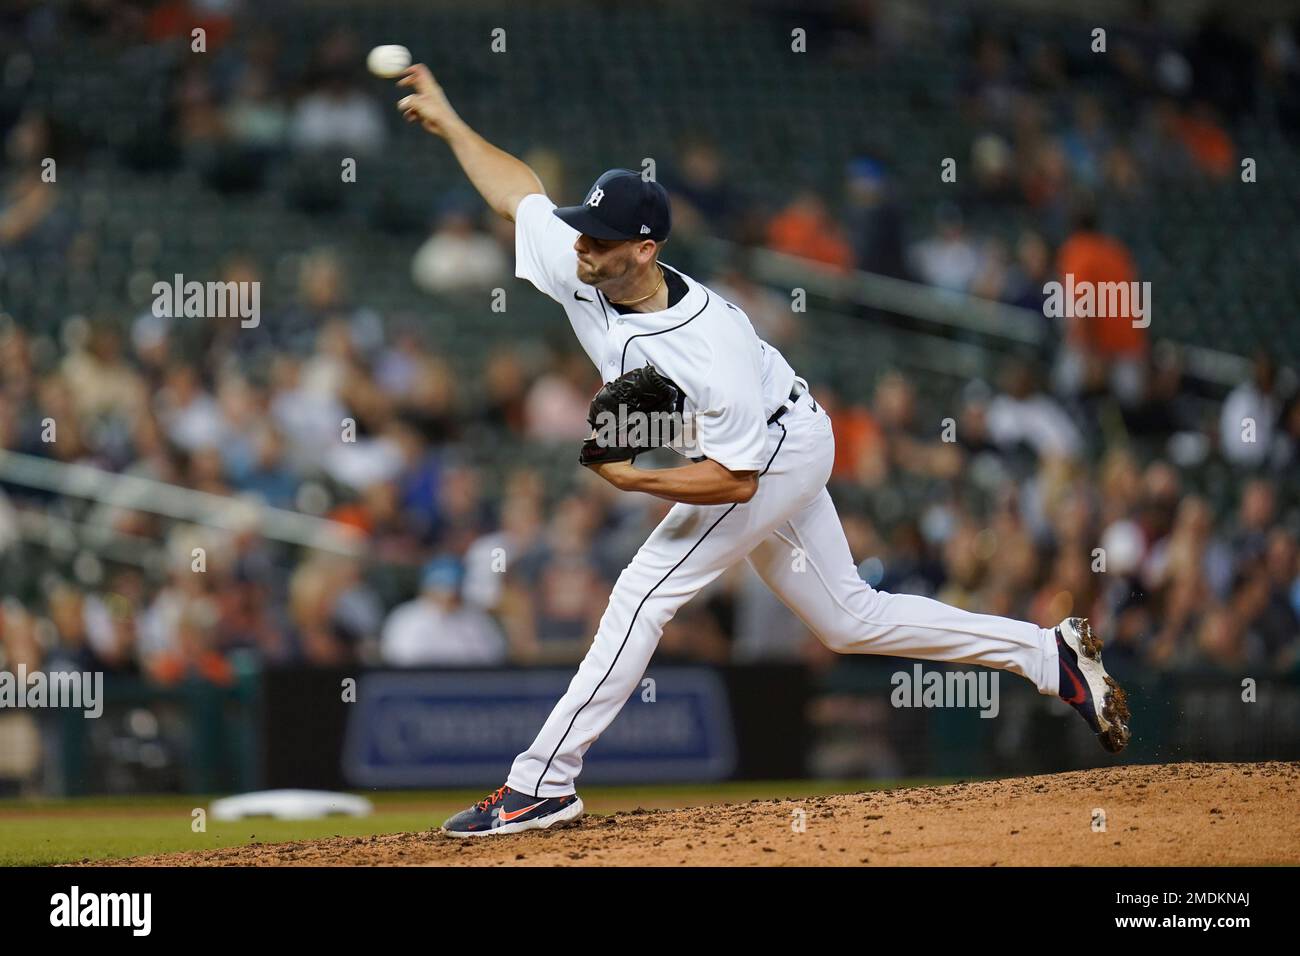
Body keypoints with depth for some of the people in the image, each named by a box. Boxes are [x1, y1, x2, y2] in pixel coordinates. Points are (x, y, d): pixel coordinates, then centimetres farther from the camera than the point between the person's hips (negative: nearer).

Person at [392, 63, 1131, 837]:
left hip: (780, 450, -9)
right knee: (851, 619, 15)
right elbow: (521, 190, 1)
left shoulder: (710, 348, -37)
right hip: (776, 453, 9)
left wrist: (635, 479, -39)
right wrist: (449, 123, 1)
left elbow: (735, 481, -32)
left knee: (647, 590, -16)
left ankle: (544, 784, -12)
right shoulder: (578, 268, -18)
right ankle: (1051, 655, 23)